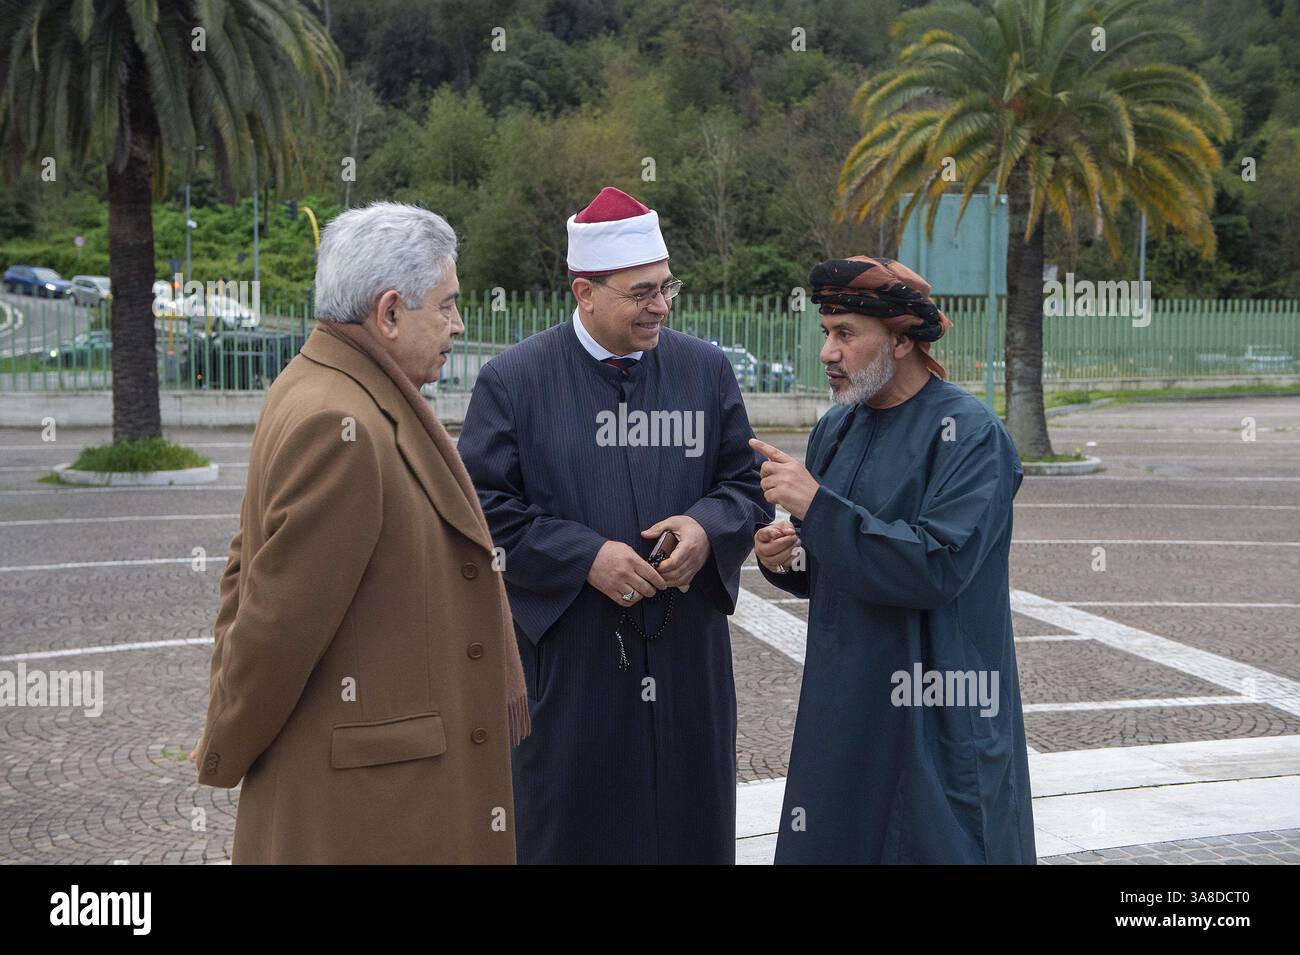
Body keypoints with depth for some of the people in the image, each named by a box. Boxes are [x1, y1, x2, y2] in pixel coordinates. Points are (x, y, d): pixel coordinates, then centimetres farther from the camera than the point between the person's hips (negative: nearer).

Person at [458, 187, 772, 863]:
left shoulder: (706, 369, 7)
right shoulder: (513, 381, -4)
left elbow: (746, 484, 11)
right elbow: (483, 509, -6)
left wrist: (707, 529, -11)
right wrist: (584, 557, -16)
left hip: (688, 658, 3)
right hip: (567, 658, -3)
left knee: (688, 830, 10)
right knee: (570, 831, 5)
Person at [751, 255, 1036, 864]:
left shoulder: (970, 434, -13)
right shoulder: (837, 428, 10)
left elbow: (937, 568, -25)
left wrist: (817, 506, -24)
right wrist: (786, 557, -4)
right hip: (845, 705, 7)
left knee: (937, 847, 0)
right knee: (829, 845, 11)